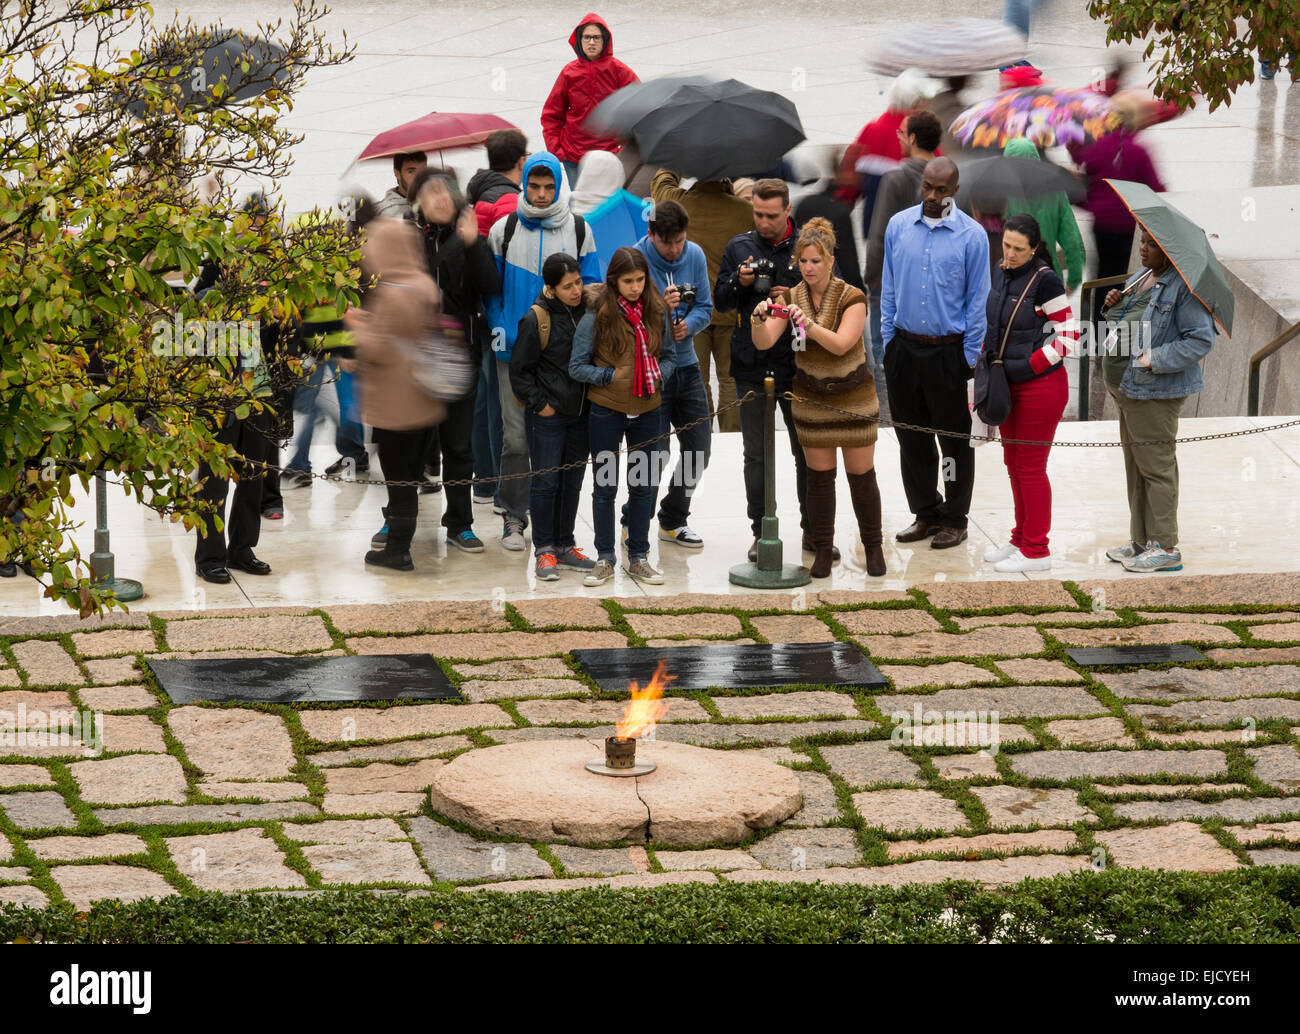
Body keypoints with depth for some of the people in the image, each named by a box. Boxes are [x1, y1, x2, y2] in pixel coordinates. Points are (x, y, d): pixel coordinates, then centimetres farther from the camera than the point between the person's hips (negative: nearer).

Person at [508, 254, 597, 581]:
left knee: (572, 481, 11)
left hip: (580, 413, 5)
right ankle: (544, 551, 6)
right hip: (547, 415, -5)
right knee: (545, 481, -2)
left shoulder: (588, 311, 4)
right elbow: (519, 370, -7)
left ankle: (564, 545, 21)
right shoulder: (536, 319, -12)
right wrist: (539, 403, -10)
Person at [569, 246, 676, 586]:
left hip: (647, 409, 3)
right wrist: (611, 376, -16)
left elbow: (669, 355, 11)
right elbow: (576, 367, -7)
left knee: (644, 485, 9)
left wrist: (658, 377, -8)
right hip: (607, 410, -3)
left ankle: (639, 557, 21)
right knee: (606, 487, 5)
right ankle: (605, 560, 15)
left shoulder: (657, 313, 0)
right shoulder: (596, 316, -10)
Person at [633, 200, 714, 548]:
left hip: (686, 365, 6)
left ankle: (673, 520, 27)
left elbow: (705, 307, 6)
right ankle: (633, 522, 15)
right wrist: (661, 308, -30)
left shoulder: (695, 256, 0)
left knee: (699, 445, 9)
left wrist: (688, 325, -15)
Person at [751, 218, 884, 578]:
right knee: (819, 477, 5)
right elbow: (763, 343, -15)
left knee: (861, 475, 4)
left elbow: (841, 344, -28)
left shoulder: (852, 298, -14)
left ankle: (873, 547, 18)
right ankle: (823, 550, 14)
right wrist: (760, 319, -36)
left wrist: (809, 325, -44)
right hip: (811, 400, 2)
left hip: (854, 398, -2)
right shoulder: (791, 298, -5)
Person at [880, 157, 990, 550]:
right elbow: (889, 289, 9)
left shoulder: (972, 235, -7)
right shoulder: (898, 226, 3)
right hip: (904, 349, 3)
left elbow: (978, 300, -4)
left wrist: (971, 358, -6)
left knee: (955, 439, 5)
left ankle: (954, 519, 16)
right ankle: (926, 513, 24)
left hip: (949, 352, -3)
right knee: (911, 436, 11)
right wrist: (888, 341, 4)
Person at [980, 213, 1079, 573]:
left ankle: (1035, 551, 8)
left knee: (1030, 467, -2)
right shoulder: (1000, 273, 5)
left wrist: (1029, 365, -17)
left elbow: (1069, 335, -16)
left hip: (1039, 385, -8)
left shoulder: (1045, 281, -18)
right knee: (1014, 463, 16)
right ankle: (1021, 539, 29)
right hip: (1008, 384, 8)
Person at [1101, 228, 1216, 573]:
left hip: (1157, 393, -9)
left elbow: (1201, 340, -19)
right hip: (1129, 388, 9)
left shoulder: (1184, 287, -14)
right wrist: (1115, 308, 2)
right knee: (1135, 467, 15)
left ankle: (1165, 548, 1)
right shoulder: (1138, 279, 14)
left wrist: (1156, 359, -22)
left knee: (1156, 467, -5)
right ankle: (1141, 541, 25)